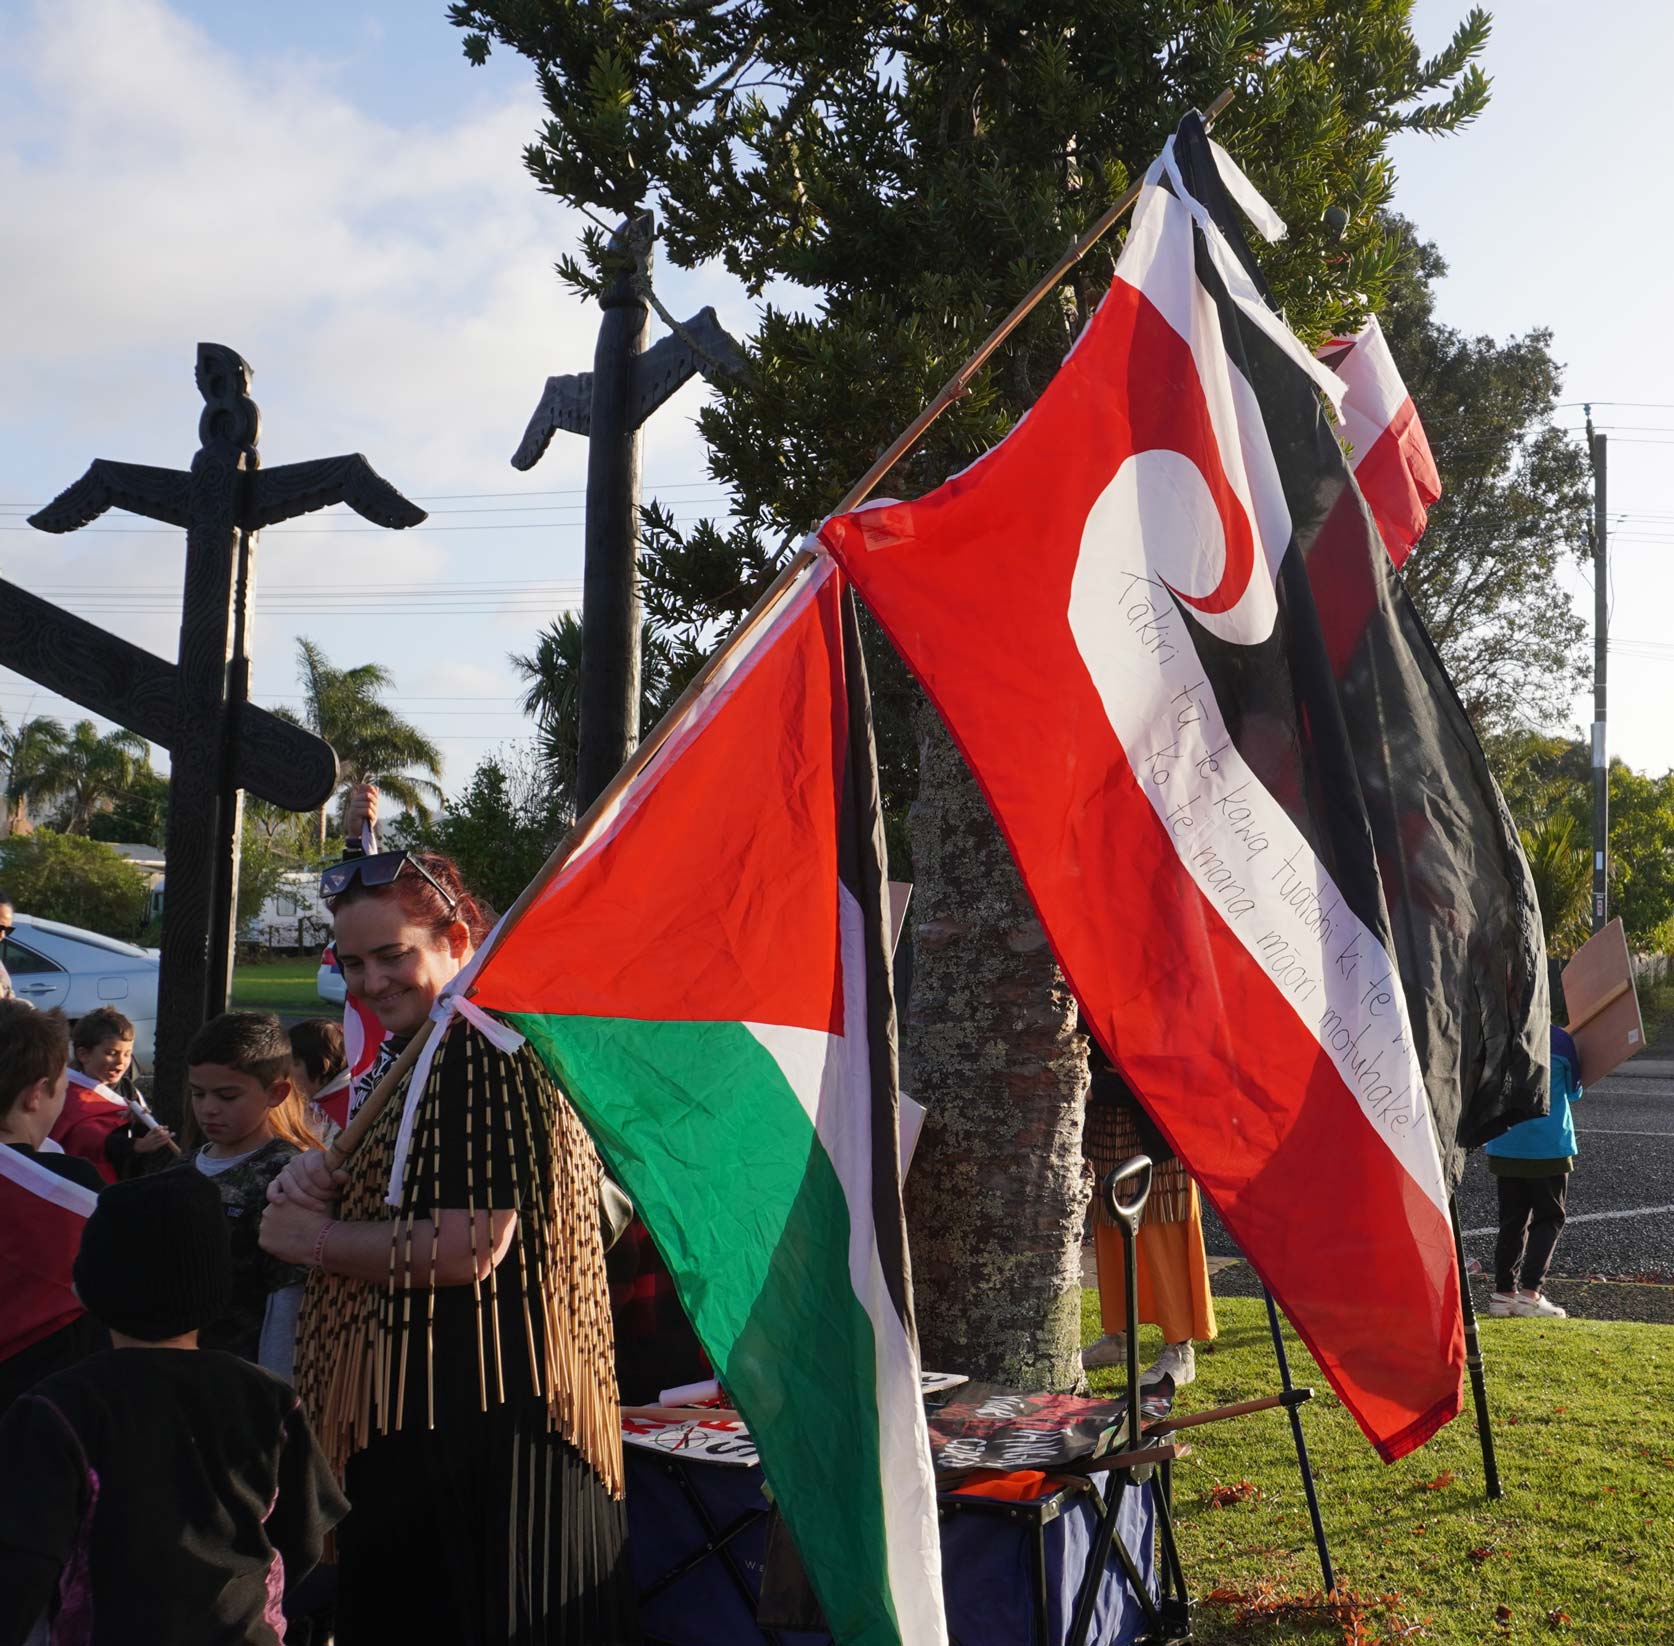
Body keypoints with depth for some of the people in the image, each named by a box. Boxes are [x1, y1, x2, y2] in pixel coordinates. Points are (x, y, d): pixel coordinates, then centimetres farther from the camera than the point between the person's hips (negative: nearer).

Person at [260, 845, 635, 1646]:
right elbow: (378, 1211, 19)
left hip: (475, 1420, -10)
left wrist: (311, 1237, -12)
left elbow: (472, 1248, -25)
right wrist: (313, 1180, -3)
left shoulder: (489, 1052, -18)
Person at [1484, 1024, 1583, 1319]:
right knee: (1549, 1218, 7)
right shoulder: (1560, 1040, -10)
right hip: (1548, 1146, -3)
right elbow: (1574, 1092, 5)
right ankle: (1530, 1292, -3)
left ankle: (1504, 1292, 13)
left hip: (1504, 1146, 3)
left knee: (1512, 1218, 13)